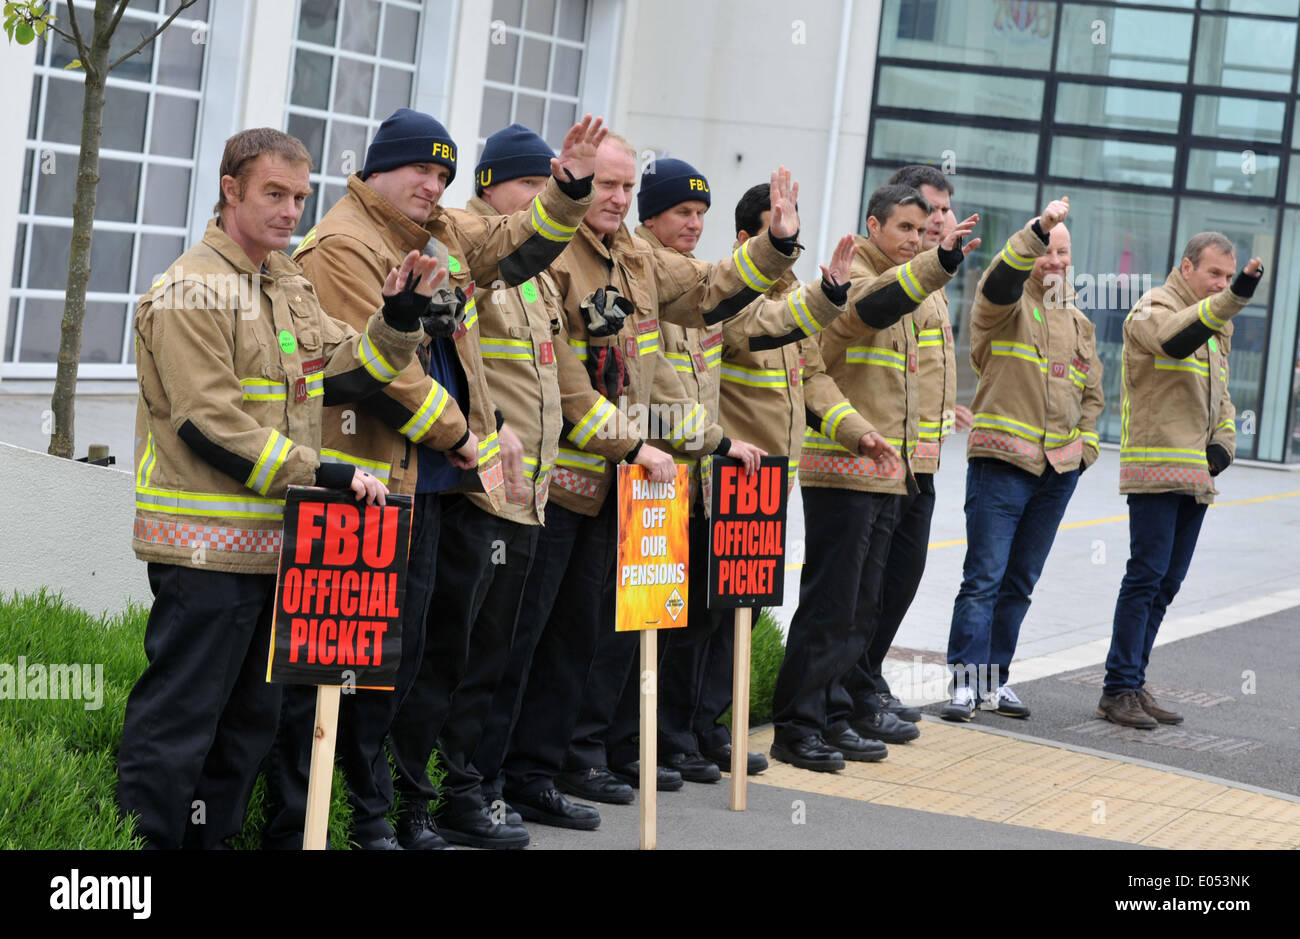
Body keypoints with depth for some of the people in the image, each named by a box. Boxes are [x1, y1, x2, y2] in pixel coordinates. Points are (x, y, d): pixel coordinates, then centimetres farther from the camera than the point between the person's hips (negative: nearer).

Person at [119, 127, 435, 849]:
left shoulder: (290, 283, 15)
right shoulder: (192, 291, -13)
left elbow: (335, 374, 11)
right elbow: (212, 424, -19)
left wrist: (397, 321, -5)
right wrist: (321, 474, -21)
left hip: (273, 540, 9)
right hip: (206, 546, -9)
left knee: (251, 710, 17)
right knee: (180, 712, -5)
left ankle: (214, 835, 28)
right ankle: (143, 839, 2)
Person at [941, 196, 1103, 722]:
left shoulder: (1078, 322, 17)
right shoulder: (1007, 305, -1)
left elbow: (1092, 393, 22)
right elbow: (1002, 279, -25)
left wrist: (1084, 445, 8)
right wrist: (1039, 227, -36)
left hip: (1058, 470, 6)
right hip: (1001, 463, -6)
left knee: (1021, 582, 11)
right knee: (984, 577, -9)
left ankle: (995, 679, 18)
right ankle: (965, 683, -7)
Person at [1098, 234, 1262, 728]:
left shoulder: (1217, 324, 20)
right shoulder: (1152, 310, -6)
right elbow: (1175, 337, -30)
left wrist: (1224, 442, 9)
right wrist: (1234, 298, -42)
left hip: (1196, 475, 8)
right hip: (1156, 469, -8)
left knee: (1166, 583, 9)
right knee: (1146, 576, -11)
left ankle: (1133, 685, 15)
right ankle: (1119, 689, -6)